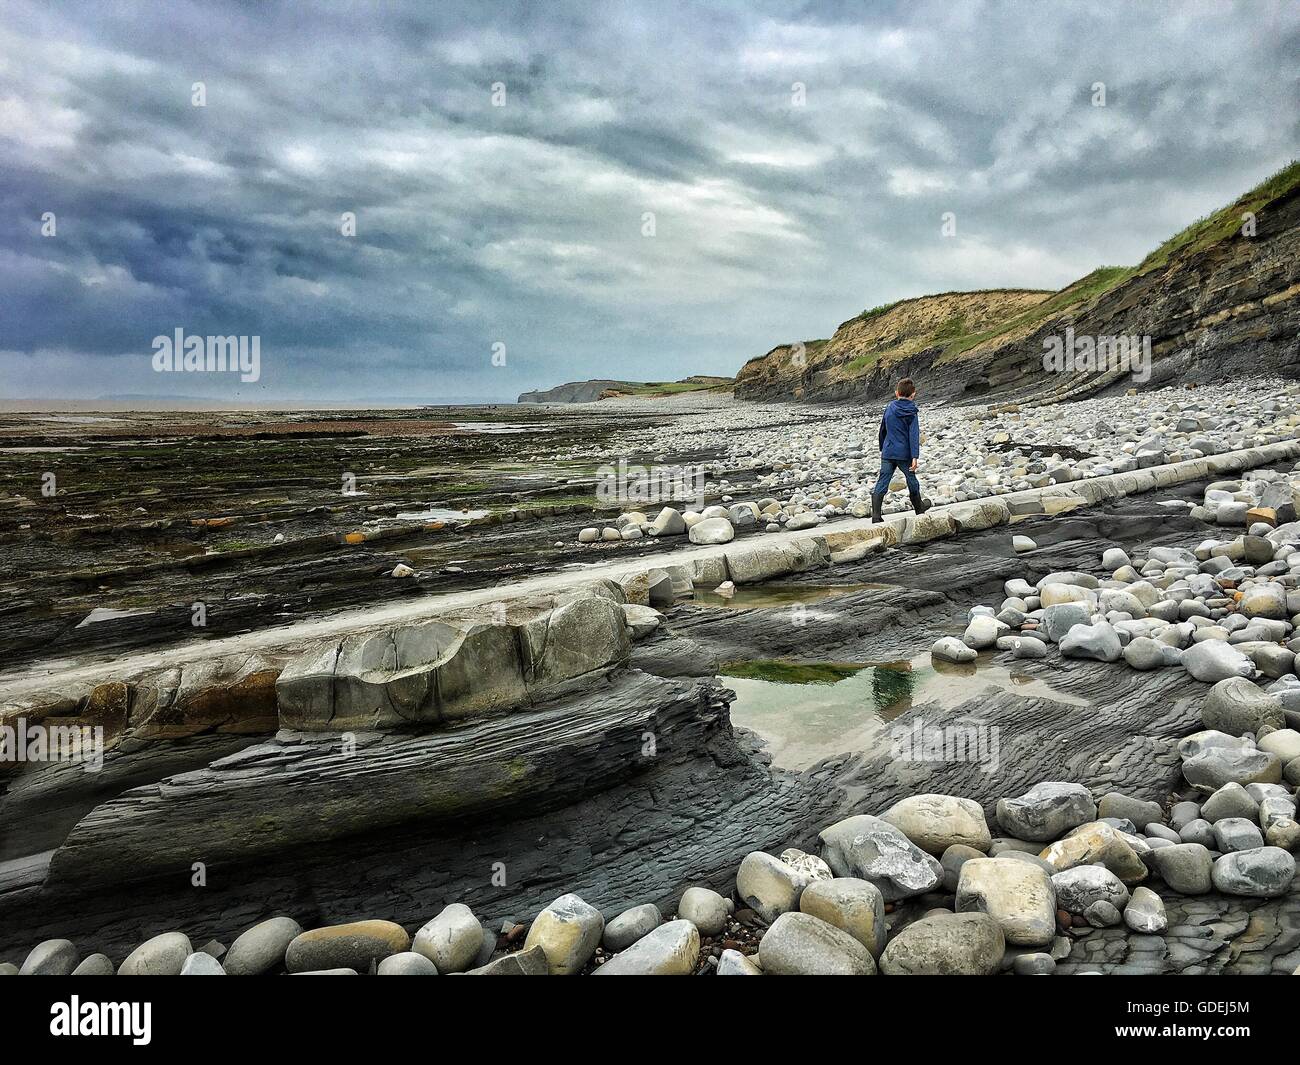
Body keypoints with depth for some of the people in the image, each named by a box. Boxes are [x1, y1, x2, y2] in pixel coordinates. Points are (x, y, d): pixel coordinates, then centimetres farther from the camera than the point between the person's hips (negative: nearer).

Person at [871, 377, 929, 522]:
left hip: (887, 453, 2)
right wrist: (915, 456, -17)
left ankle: (875, 515, -12)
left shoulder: (889, 407, 5)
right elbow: (914, 435, -14)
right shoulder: (912, 412, -7)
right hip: (904, 453, -2)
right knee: (911, 480, 17)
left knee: (882, 483, -2)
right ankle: (919, 507, 37)